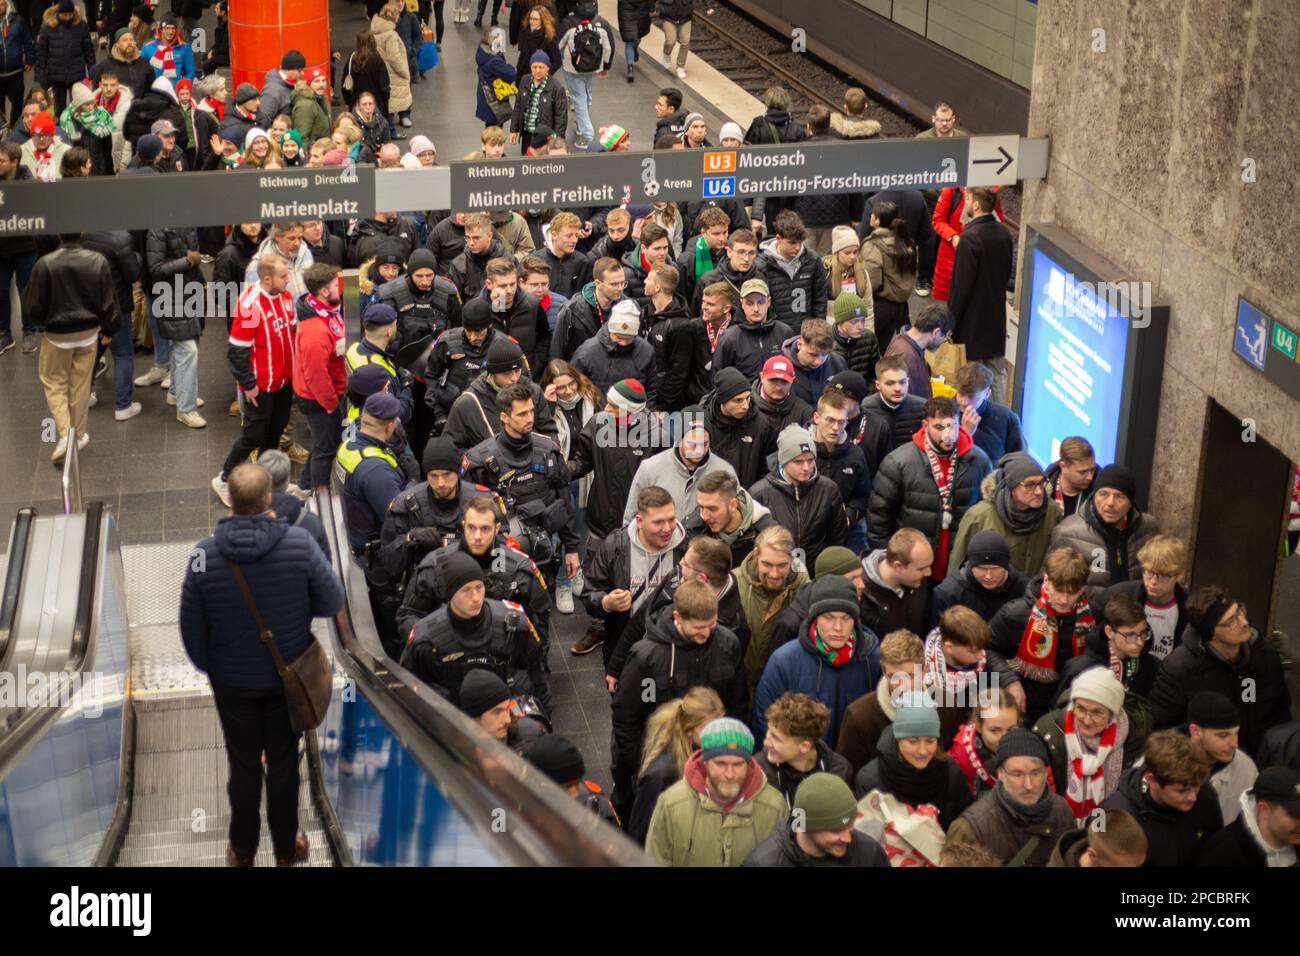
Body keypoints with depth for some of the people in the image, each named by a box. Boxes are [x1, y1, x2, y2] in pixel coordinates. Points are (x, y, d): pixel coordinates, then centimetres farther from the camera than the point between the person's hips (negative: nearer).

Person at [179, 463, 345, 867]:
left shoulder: (205, 554, -17)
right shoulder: (299, 544, -21)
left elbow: (191, 627, -7)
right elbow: (333, 602, -11)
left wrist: (207, 666, 10)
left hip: (232, 680, 0)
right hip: (287, 676, 0)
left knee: (243, 764, 17)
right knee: (283, 762, 16)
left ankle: (242, 851, 32)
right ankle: (286, 850, 31)